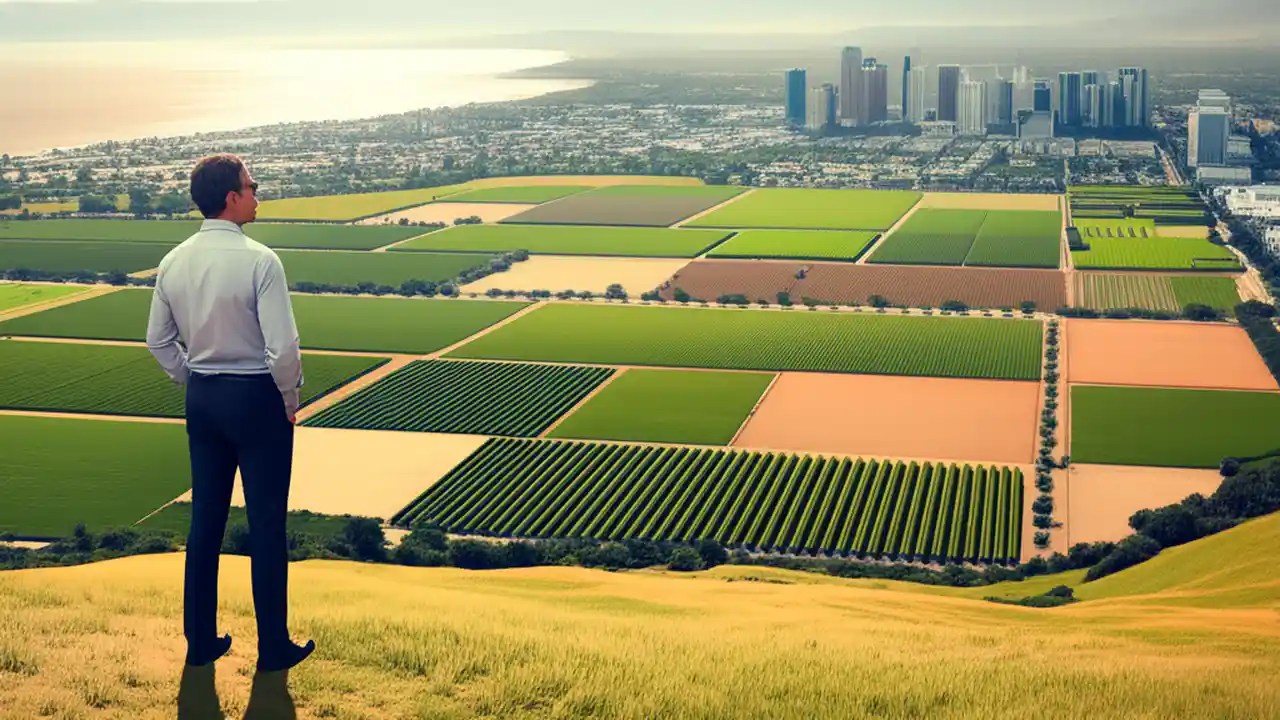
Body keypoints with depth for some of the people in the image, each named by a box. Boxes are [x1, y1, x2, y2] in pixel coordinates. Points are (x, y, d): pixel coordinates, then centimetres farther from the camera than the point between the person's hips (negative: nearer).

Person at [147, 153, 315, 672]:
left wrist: (195, 382, 18)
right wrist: (289, 400, -6)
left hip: (202, 397, 6)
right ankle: (273, 648, 13)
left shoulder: (174, 263, 1)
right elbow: (283, 347, -21)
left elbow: (159, 342, 9)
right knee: (266, 523, 4)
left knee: (205, 519, 14)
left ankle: (200, 641, 24)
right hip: (256, 397, -6)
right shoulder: (259, 261, -19)